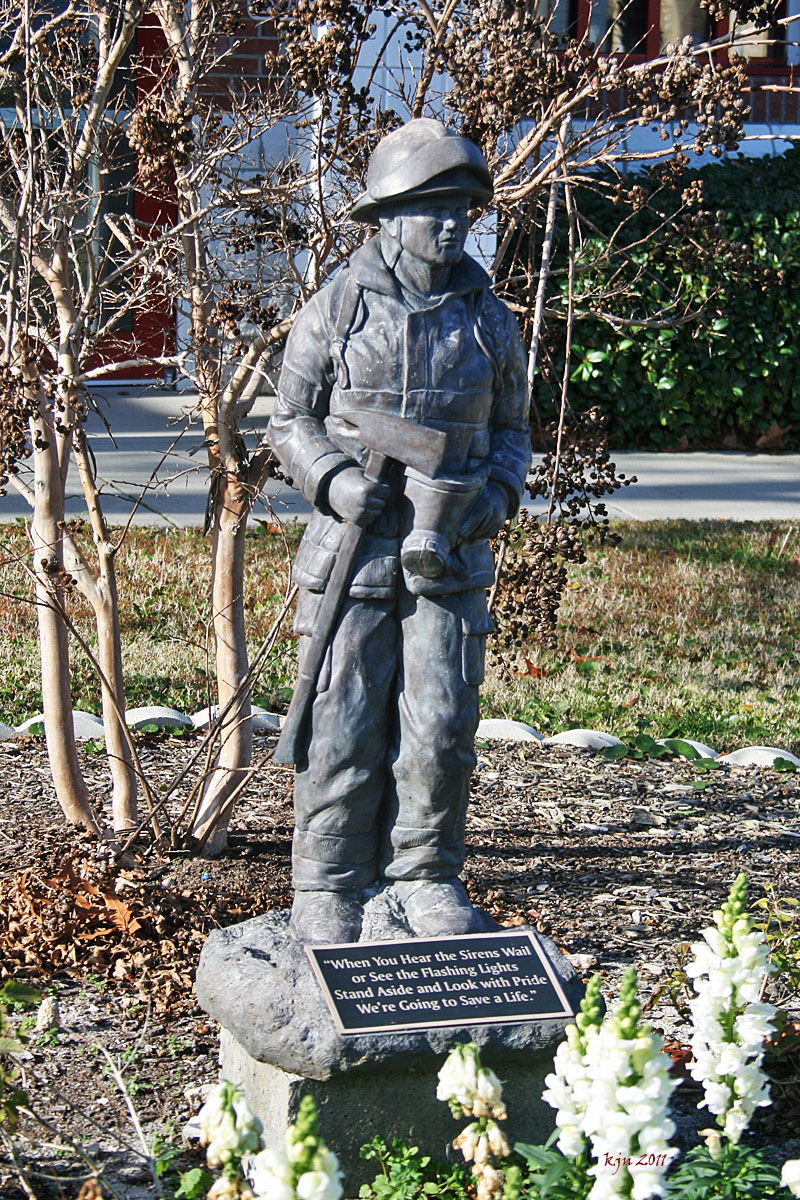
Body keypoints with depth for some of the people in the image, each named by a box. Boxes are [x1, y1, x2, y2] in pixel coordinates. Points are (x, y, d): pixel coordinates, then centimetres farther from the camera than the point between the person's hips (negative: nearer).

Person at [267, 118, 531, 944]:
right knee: (342, 729, -1)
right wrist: (333, 479, -13)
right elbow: (289, 420, 5)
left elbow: (510, 430, 16)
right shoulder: (334, 310, -2)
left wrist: (498, 494, -3)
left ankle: (426, 881, 19)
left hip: (450, 557, 3)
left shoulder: (488, 319, 7)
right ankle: (327, 895, 10)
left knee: (441, 729, 3)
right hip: (352, 548, -2)